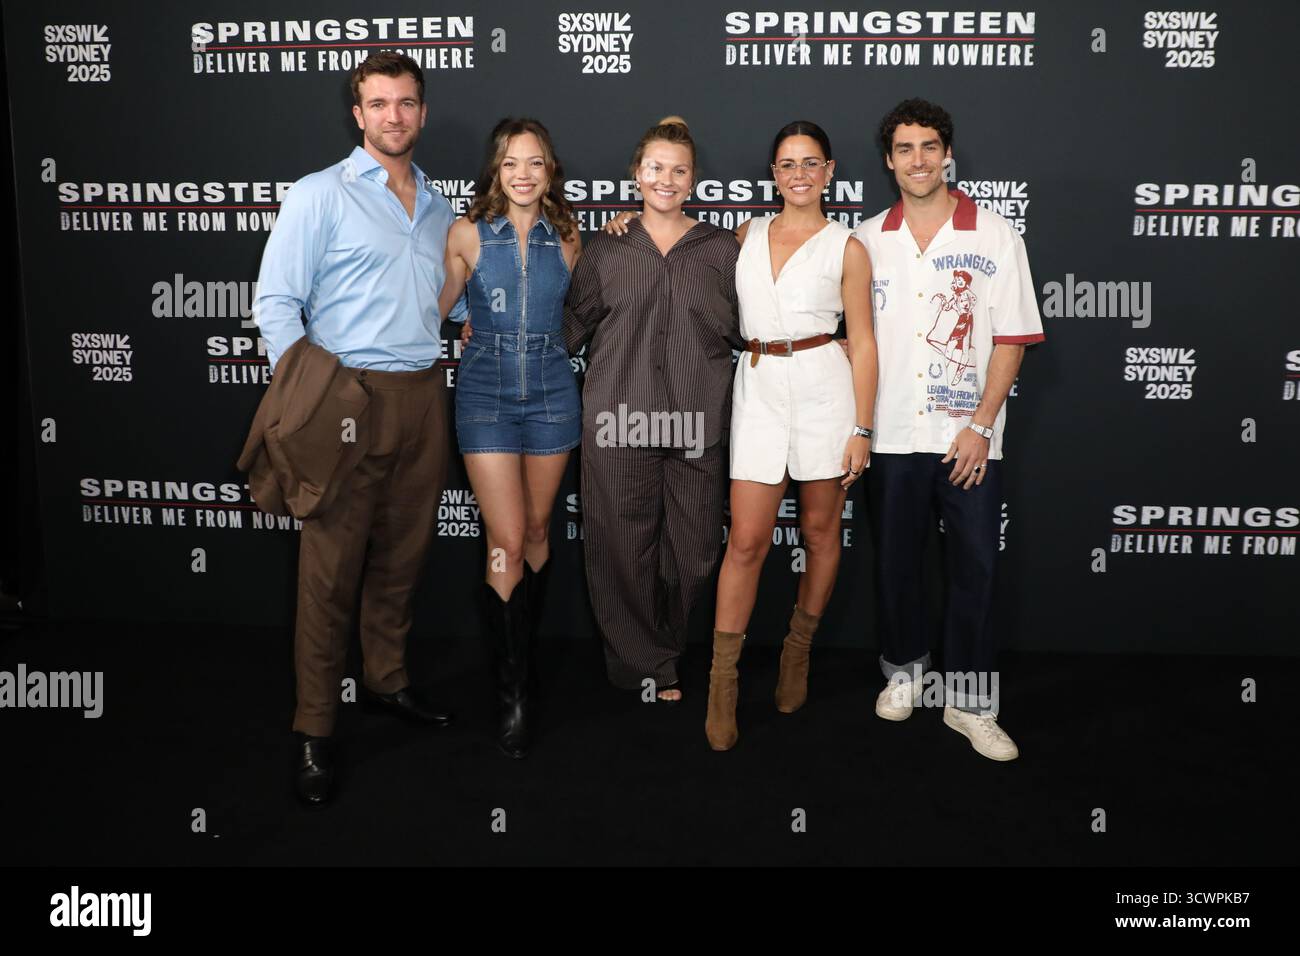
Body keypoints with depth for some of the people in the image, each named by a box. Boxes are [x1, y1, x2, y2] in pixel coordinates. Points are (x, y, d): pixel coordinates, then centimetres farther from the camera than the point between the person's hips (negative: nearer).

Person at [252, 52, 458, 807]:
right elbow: (276, 302, -7)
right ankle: (316, 729, 4)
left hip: (424, 395, 6)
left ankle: (387, 679, 29)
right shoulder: (321, 195, -1)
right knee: (332, 566, -4)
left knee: (404, 552, 12)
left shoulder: (437, 206, 17)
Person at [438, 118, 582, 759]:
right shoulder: (467, 235, -3)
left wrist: (503, 328, 11)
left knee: (537, 530, 12)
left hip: (550, 390, 3)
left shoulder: (567, 240, 4)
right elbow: (436, 308, 8)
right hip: (486, 392, -2)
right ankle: (512, 690, 0)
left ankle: (525, 645, 33)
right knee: (506, 540, -8)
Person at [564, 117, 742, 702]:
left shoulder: (721, 249, 12)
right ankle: (645, 669, 16)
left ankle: (665, 652, 24)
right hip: (619, 418, 0)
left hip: (695, 423, 1)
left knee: (692, 550, 2)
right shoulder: (606, 249, 11)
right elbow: (573, 321, 14)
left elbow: (745, 330, 16)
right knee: (622, 547, 0)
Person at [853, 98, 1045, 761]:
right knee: (894, 562, 12)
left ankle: (970, 703, 13)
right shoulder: (867, 240, 6)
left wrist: (981, 424, -10)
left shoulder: (995, 237, -1)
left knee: (974, 569, 1)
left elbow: (1011, 339, -2)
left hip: (968, 438, -2)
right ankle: (903, 670, 32)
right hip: (890, 434, 2)